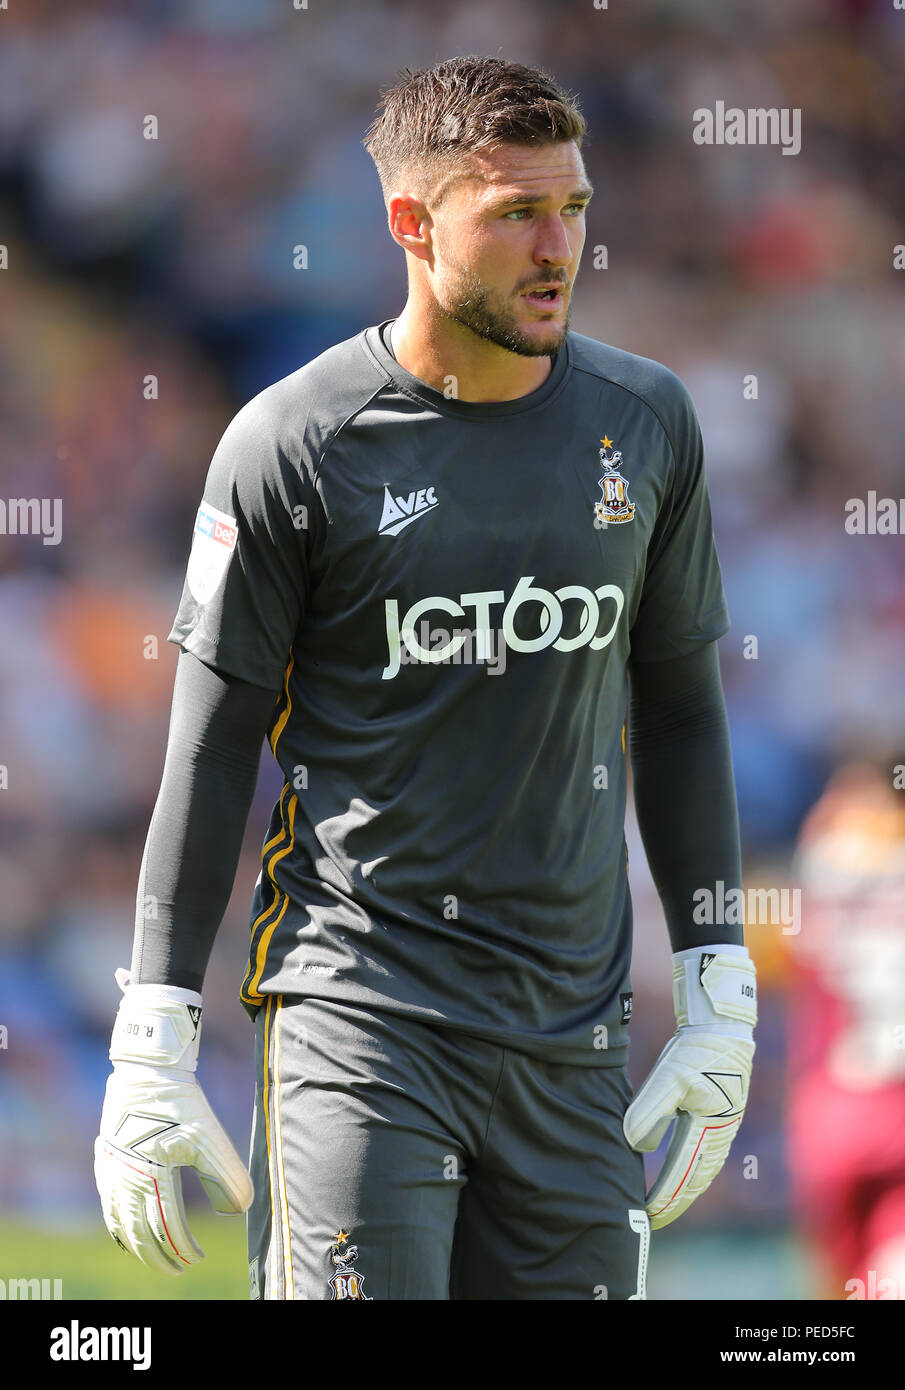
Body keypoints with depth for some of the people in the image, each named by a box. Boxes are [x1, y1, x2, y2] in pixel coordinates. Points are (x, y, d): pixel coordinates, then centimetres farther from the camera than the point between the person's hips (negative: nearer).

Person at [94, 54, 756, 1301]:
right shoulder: (296, 442, -6)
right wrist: (152, 1047, -5)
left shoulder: (644, 423, 6)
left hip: (573, 1032, 4)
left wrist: (721, 997, 11)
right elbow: (211, 745, -2)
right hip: (359, 1001, -4)